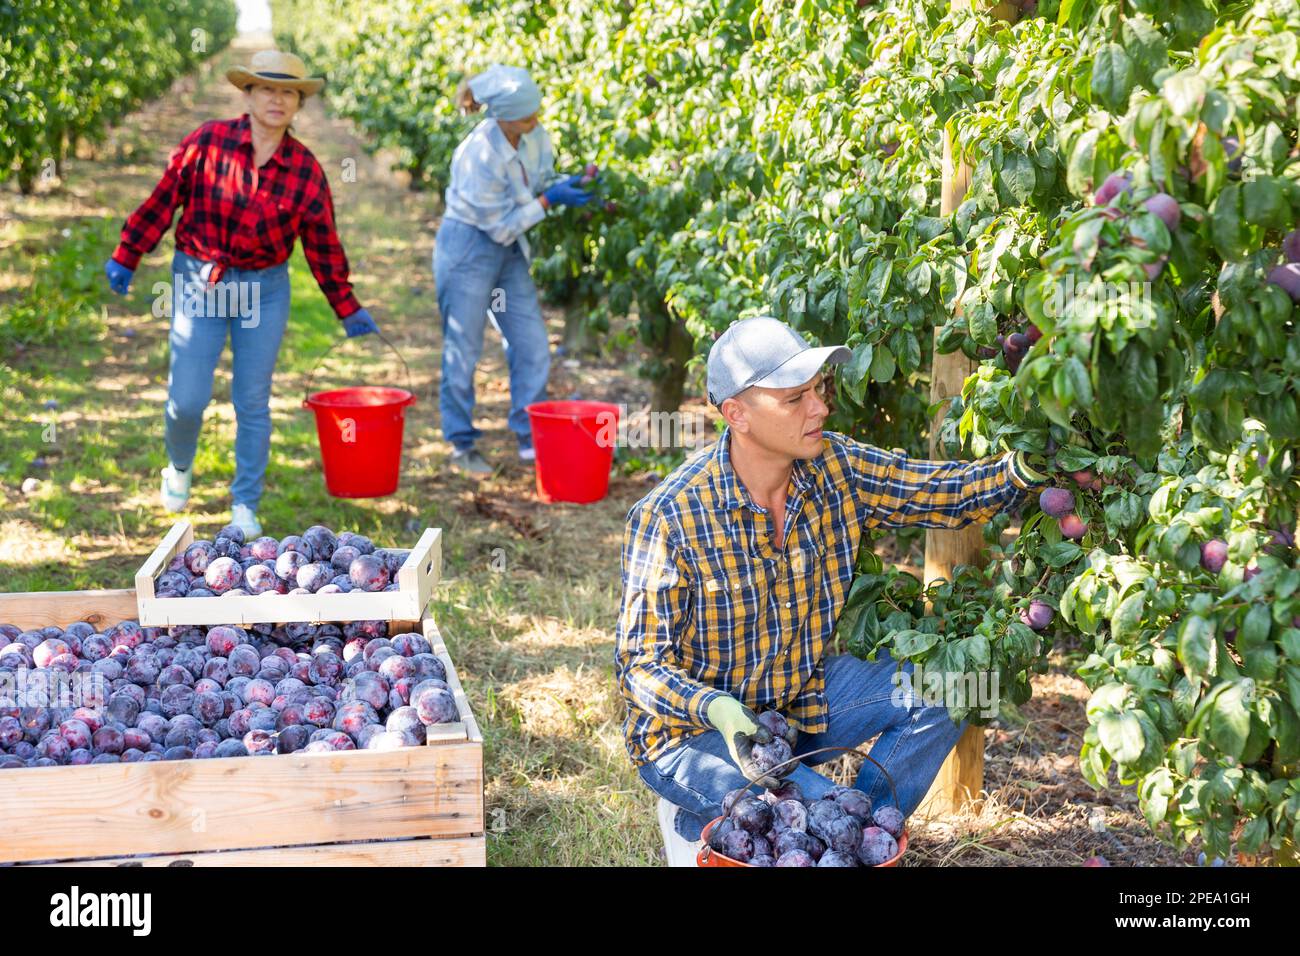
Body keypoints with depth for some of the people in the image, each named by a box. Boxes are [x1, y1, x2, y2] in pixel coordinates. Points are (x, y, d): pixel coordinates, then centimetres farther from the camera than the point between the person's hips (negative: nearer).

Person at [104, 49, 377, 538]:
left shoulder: (306, 170, -3)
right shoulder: (208, 141, -8)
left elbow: (322, 244, 5)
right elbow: (163, 200, -1)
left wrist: (348, 309, 9)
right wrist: (125, 256, 0)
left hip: (264, 291, 1)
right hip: (198, 283, -1)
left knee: (253, 401, 6)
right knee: (187, 400, -1)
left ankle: (245, 506, 19)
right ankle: (179, 469, 33)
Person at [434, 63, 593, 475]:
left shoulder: (534, 135, -7)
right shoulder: (480, 156, -27)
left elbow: (542, 182, 9)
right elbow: (501, 226, -19)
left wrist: (572, 183, -11)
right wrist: (550, 200, -21)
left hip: (509, 251, 7)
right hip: (468, 248, -7)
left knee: (533, 345, 5)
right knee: (463, 350, 2)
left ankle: (531, 439, 15)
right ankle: (462, 445, 15)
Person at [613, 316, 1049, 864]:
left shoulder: (838, 469, -8)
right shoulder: (668, 518, -24)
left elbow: (950, 493, -6)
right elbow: (641, 664, -21)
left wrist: (1026, 466, -27)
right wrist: (718, 712, -39)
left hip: (803, 697, 7)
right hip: (694, 730, -7)